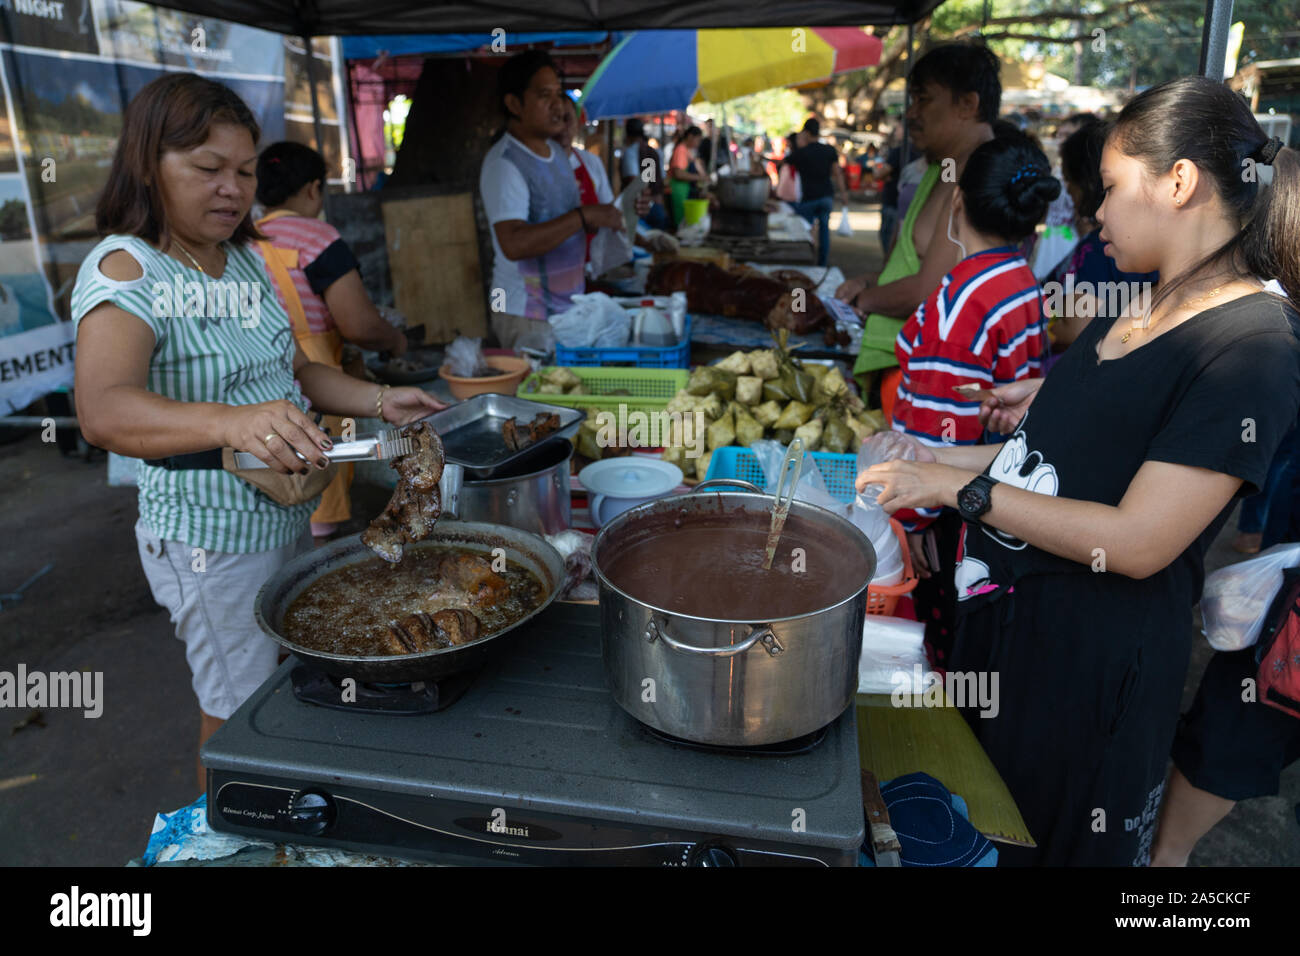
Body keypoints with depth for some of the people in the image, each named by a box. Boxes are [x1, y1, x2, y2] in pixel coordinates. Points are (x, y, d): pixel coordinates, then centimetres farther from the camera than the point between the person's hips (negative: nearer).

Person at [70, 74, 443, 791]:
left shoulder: (245, 260, 6)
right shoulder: (125, 269, -19)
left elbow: (293, 370, 15)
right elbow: (103, 412, -36)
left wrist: (380, 402, 0)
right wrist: (231, 421, -53)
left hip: (288, 513, 8)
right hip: (212, 538, -8)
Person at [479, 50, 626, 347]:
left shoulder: (556, 152, 12)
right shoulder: (503, 163, -16)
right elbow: (514, 244, -30)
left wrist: (603, 219, 2)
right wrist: (585, 216, -28)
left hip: (568, 308, 8)